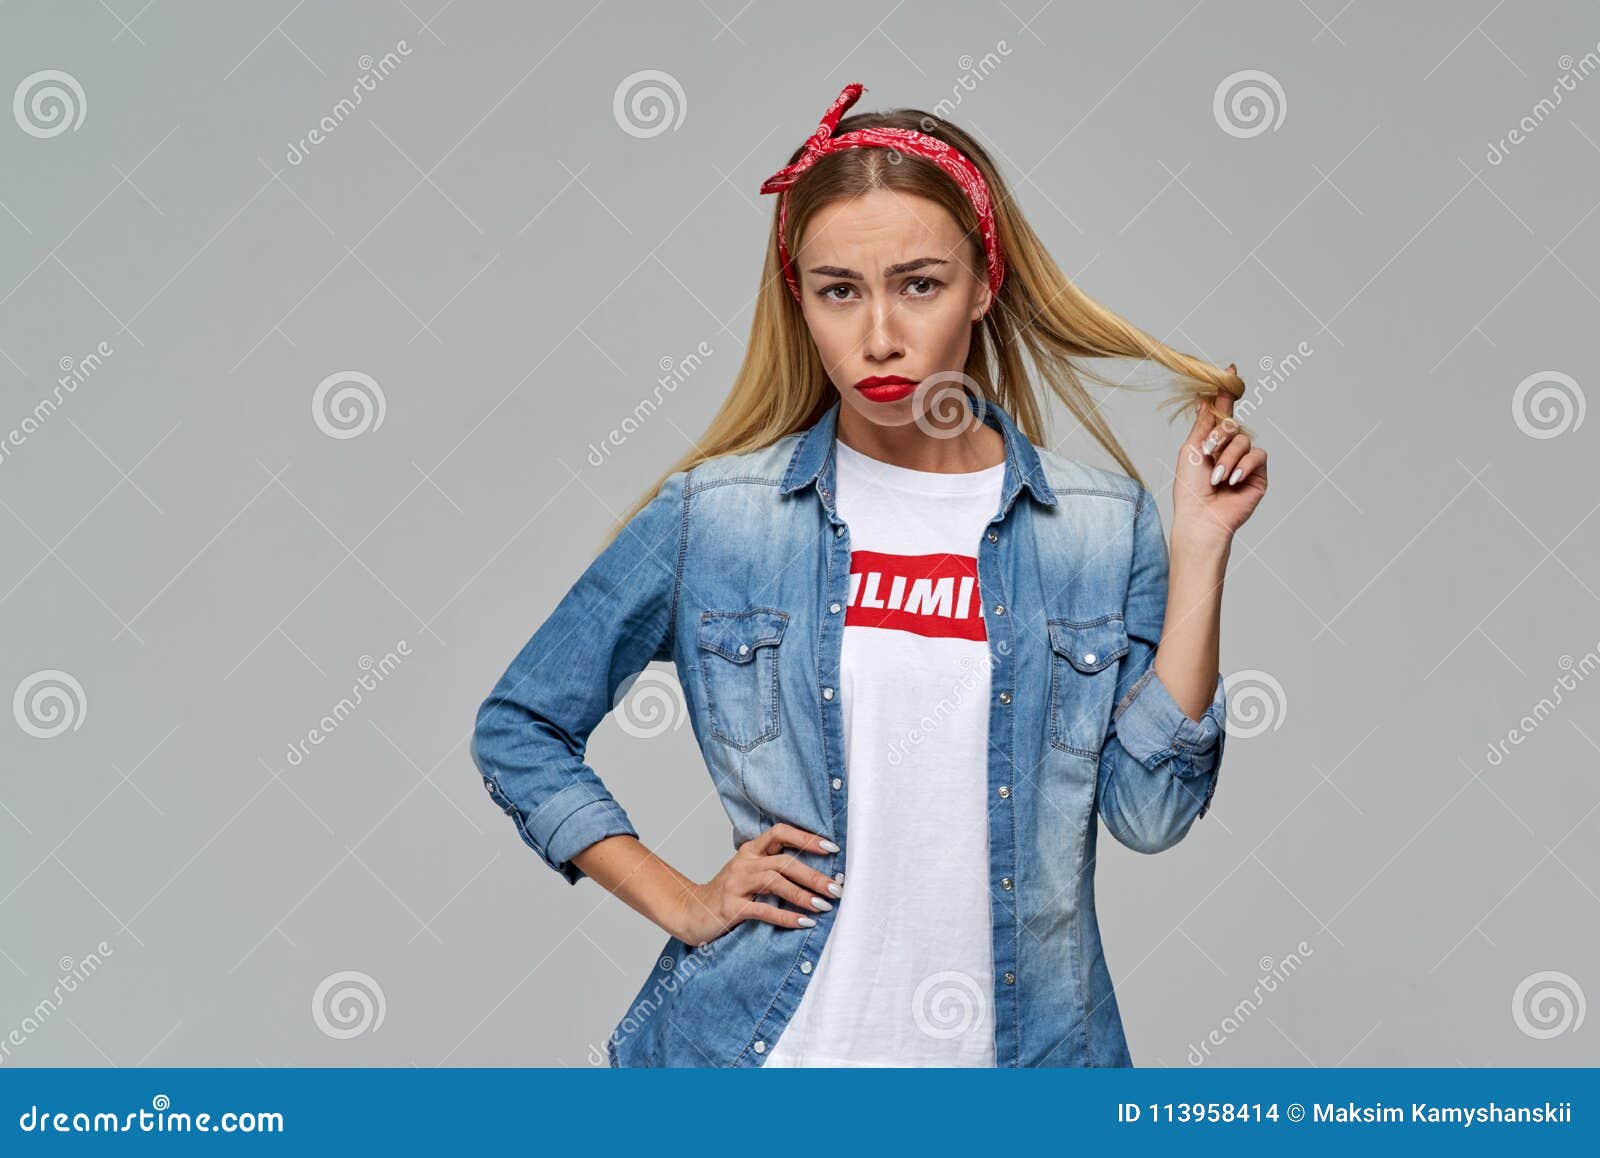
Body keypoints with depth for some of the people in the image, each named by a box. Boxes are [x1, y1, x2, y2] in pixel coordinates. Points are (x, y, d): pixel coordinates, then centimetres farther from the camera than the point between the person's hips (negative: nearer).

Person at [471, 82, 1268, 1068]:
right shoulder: (713, 515, -4)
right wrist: (681, 902, -2)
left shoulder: (1103, 526, -2)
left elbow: (1150, 810, -8)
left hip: (1018, 1051, 1)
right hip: (761, 1043, 0)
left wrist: (1200, 549, -10)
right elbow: (518, 728, 5)